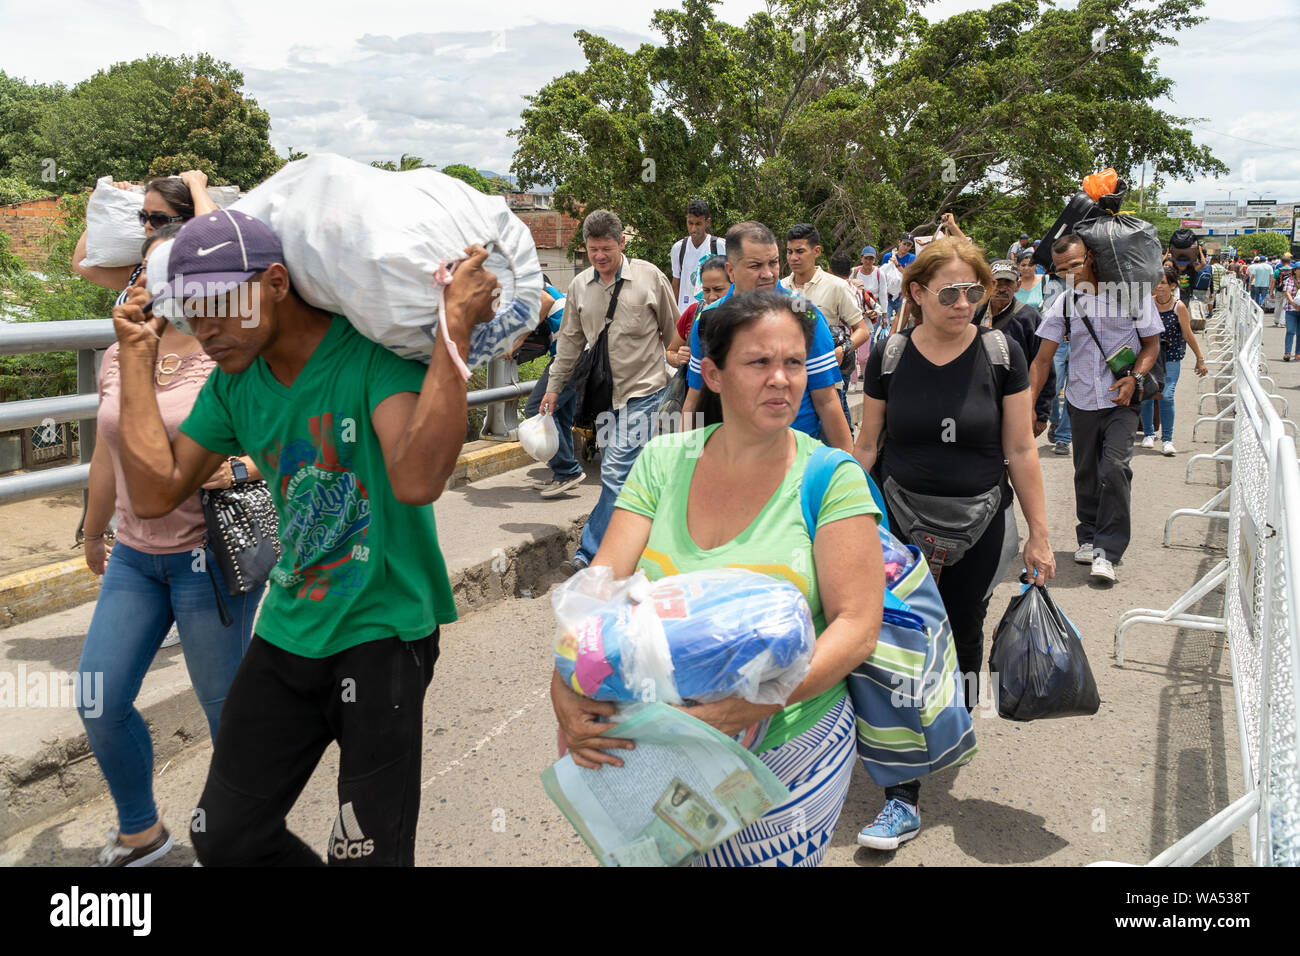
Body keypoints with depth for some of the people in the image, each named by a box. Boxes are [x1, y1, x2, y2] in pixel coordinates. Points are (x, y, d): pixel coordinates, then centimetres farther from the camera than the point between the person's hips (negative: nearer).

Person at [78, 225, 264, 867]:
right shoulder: (117, 358, 8)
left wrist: (237, 469, -31)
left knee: (224, 705, 4)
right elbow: (107, 458, 19)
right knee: (98, 704, 7)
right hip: (135, 556, 6)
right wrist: (93, 535, 28)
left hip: (210, 555, -6)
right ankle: (140, 831, 31)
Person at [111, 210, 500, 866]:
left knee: (368, 853, 2)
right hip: (288, 631, 7)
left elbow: (417, 481, -34)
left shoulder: (372, 353, -18)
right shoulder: (234, 381, 4)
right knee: (225, 838, 17)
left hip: (383, 633, -6)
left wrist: (453, 330, -36)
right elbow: (155, 492, 3)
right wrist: (137, 357, 3)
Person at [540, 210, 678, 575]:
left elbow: (672, 329, 7)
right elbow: (570, 340, 15)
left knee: (616, 471, -13)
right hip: (602, 391, 5)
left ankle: (590, 552, -9)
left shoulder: (649, 277, -5)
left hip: (642, 389, -5)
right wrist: (554, 387, 16)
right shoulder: (579, 285, 7)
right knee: (628, 474, 12)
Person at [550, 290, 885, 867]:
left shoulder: (831, 478, -9)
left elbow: (857, 625, -15)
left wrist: (755, 703, -29)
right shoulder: (664, 461, -2)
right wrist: (567, 691, -25)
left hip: (789, 753, -2)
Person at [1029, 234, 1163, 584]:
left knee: (1115, 467, -17)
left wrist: (1134, 377, -14)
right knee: (1085, 474, 11)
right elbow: (1042, 359, 3)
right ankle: (1088, 538, 29)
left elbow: (1152, 344, 4)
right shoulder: (1065, 302, 3)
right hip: (1081, 401, 3)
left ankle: (1107, 551, -12)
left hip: (1122, 401, -3)